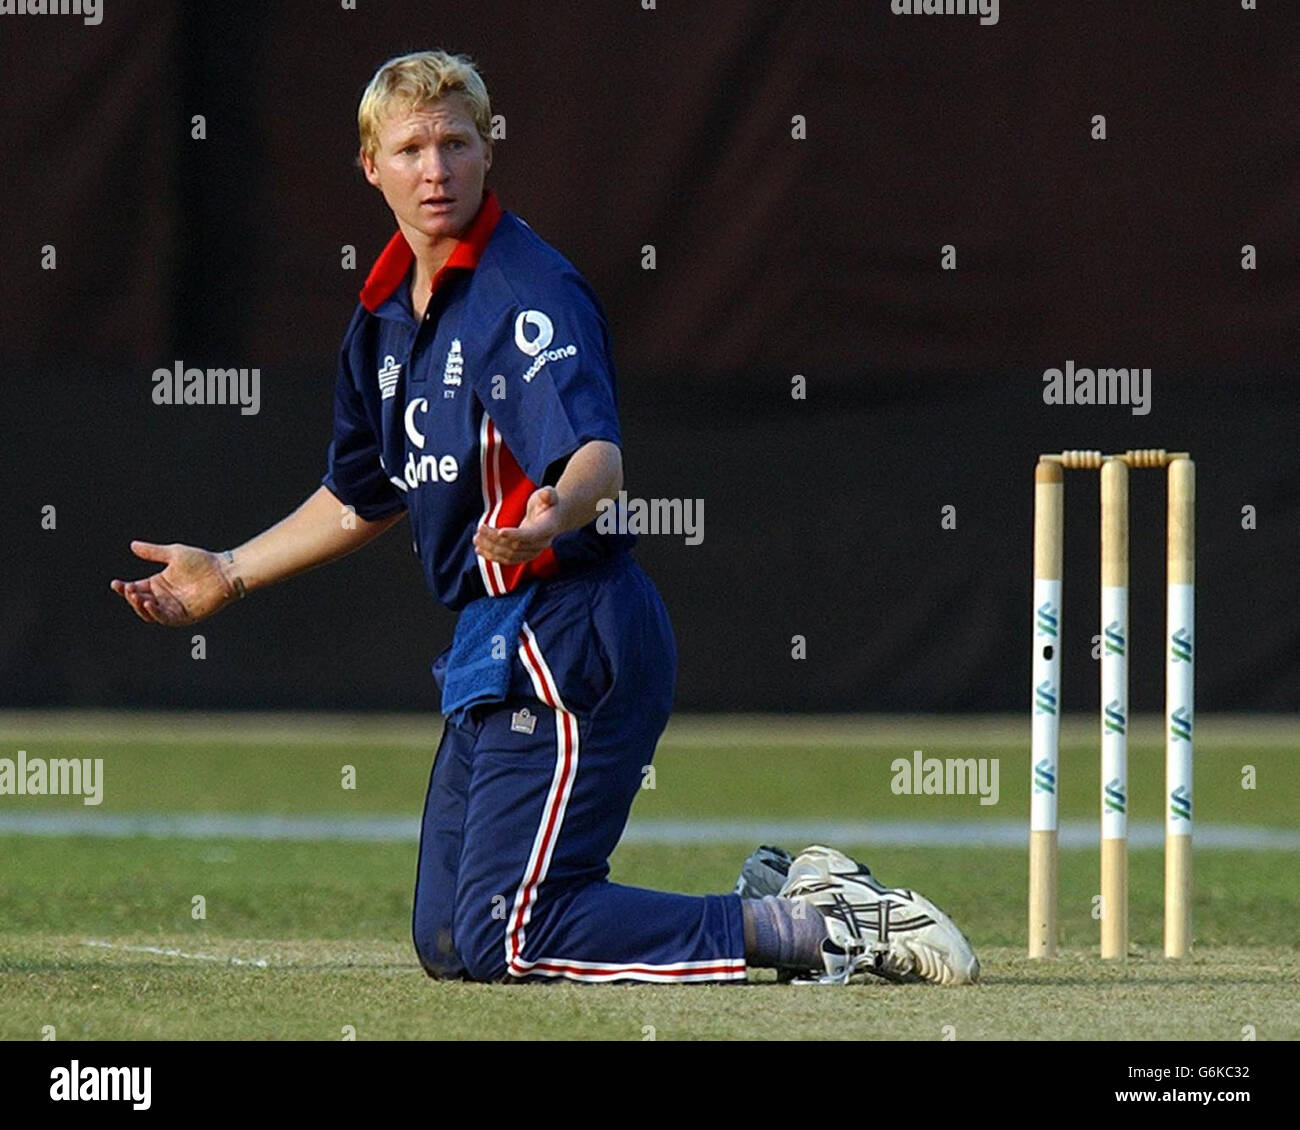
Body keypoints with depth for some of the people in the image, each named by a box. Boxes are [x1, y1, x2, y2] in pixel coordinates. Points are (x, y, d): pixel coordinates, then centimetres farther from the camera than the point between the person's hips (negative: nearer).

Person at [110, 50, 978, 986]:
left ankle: (821, 930, -9)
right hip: (489, 646, 9)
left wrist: (553, 515, -52)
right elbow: (364, 497, 28)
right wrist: (228, 576, 30)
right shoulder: (385, 317, 13)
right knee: (450, 943, 11)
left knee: (506, 936, -16)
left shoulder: (530, 293, -14)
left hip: (568, 637, -9)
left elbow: (598, 456, -31)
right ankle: (786, 901, 16)